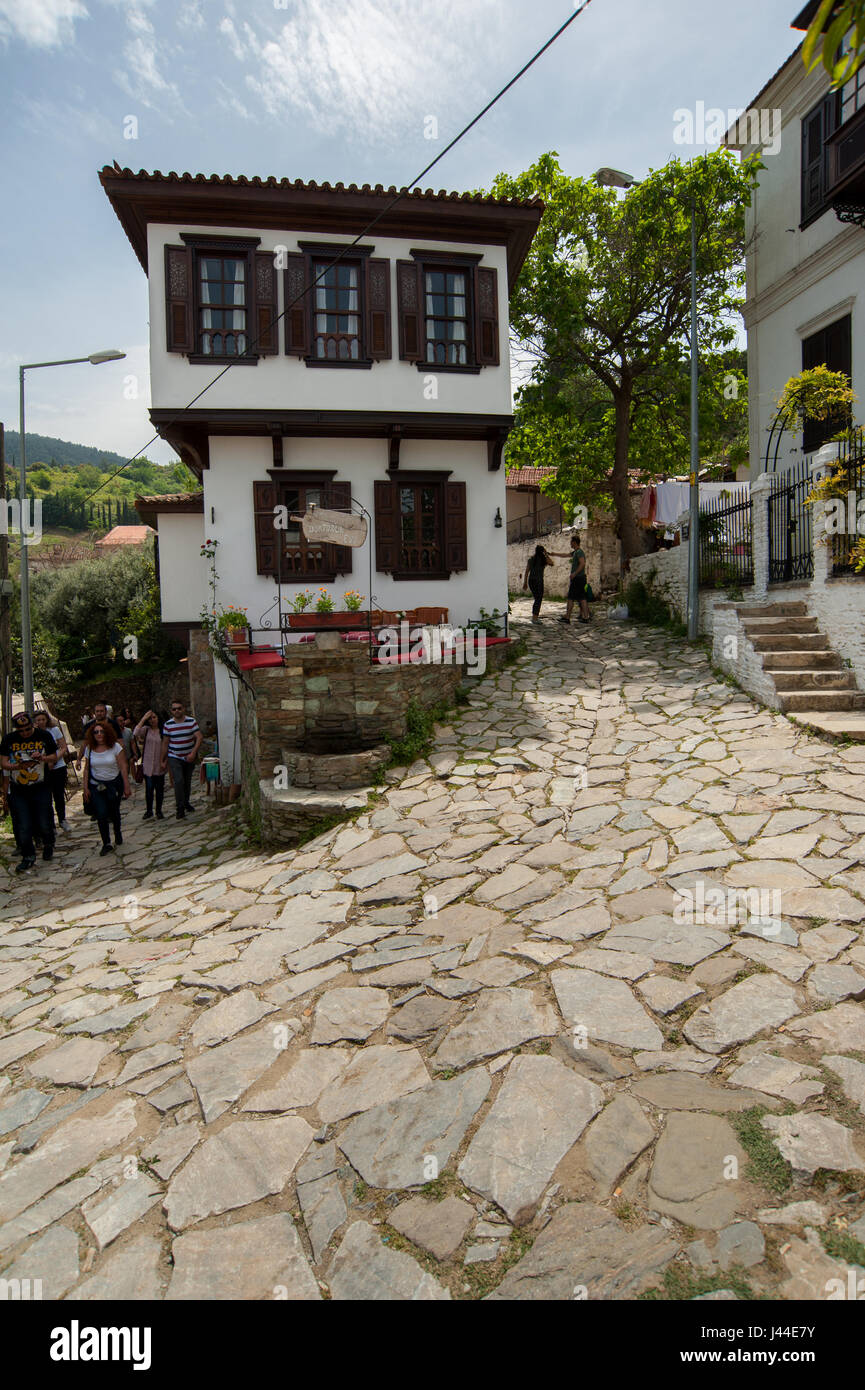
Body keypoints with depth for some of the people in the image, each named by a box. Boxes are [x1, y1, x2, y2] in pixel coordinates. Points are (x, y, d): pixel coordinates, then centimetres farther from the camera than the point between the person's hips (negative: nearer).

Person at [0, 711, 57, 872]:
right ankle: (28, 856, 19)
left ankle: (48, 845, 33)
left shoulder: (44, 736, -1)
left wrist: (43, 758, -16)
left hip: (41, 788, 0)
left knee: (44, 824, 2)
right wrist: (17, 766, -22)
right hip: (18, 790, 1)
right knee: (23, 826, 1)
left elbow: (54, 757, 6)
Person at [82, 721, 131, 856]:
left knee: (114, 812, 12)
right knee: (101, 814, -10)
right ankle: (106, 843, -3)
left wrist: (127, 786, -9)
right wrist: (85, 788, 2)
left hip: (114, 784, -1)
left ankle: (117, 833, 38)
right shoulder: (89, 749, 0)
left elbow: (123, 767, -8)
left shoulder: (115, 747, -8)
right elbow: (86, 769, 6)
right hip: (96, 786, 1)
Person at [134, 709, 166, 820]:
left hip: (159, 765, 0)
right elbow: (136, 733, -19)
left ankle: (159, 811, 19)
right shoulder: (146, 729, 1)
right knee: (149, 788, 6)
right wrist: (143, 719, -18)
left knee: (159, 788, 7)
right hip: (148, 764, 0)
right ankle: (149, 811, 18)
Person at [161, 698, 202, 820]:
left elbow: (199, 737, -11)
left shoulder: (192, 721, -6)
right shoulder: (168, 724, -3)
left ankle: (186, 802, 36)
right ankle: (180, 808, -8)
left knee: (187, 782, 13)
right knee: (179, 781, -15)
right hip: (174, 758, -1)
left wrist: (193, 753, -23)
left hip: (189, 758, 1)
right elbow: (165, 743, 3)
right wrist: (163, 760, 5)